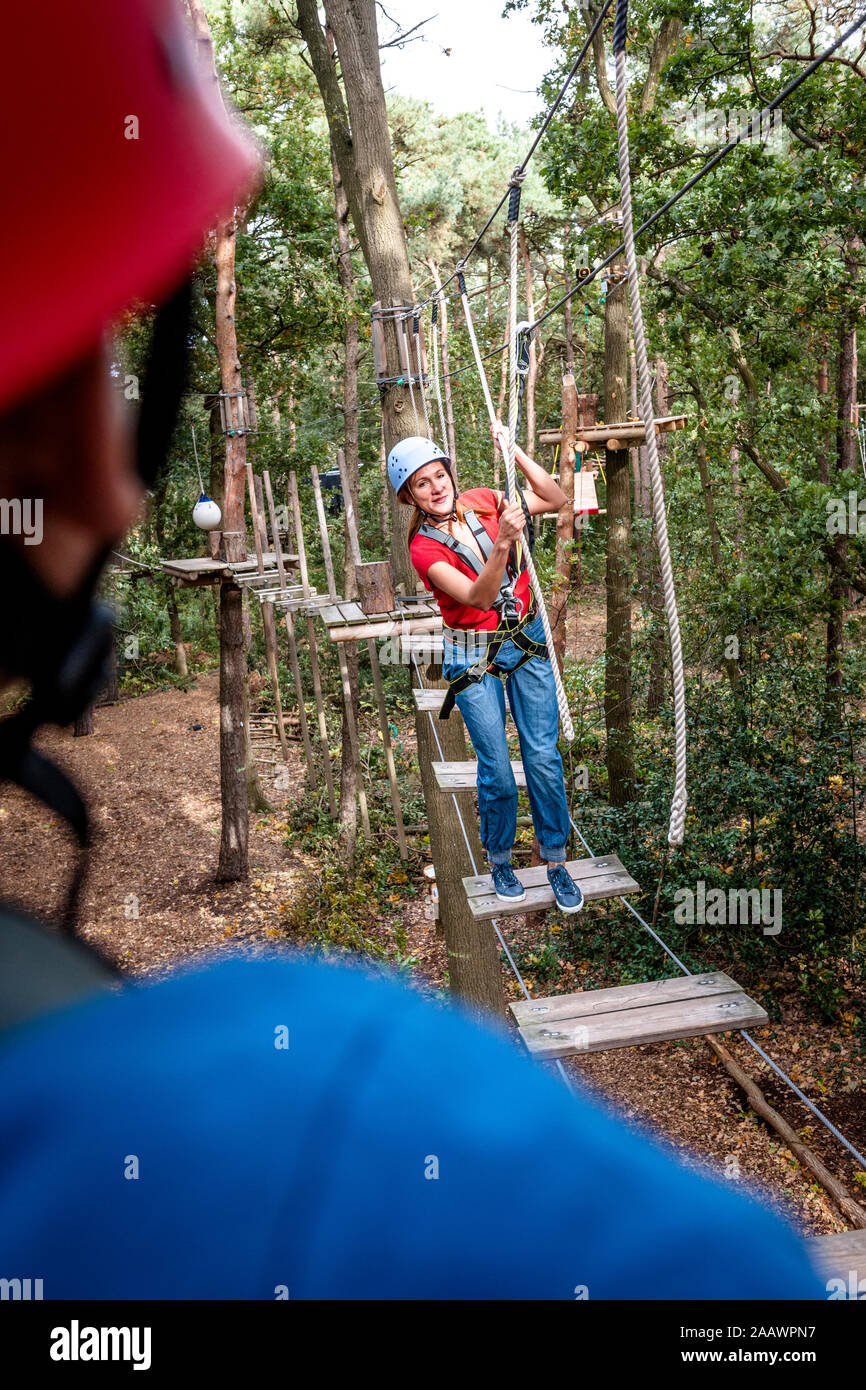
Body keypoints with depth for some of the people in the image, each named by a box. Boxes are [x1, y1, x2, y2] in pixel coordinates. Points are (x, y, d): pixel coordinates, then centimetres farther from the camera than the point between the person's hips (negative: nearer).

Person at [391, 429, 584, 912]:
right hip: (475, 658, -3)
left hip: (528, 642, 3)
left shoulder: (482, 502, -1)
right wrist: (502, 542, -42)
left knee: (543, 755, 2)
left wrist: (514, 451, -12)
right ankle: (500, 861, 25)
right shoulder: (424, 547, -13)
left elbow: (556, 499, -2)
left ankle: (556, 860, 18)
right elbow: (478, 597, -26)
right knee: (497, 770, 2)